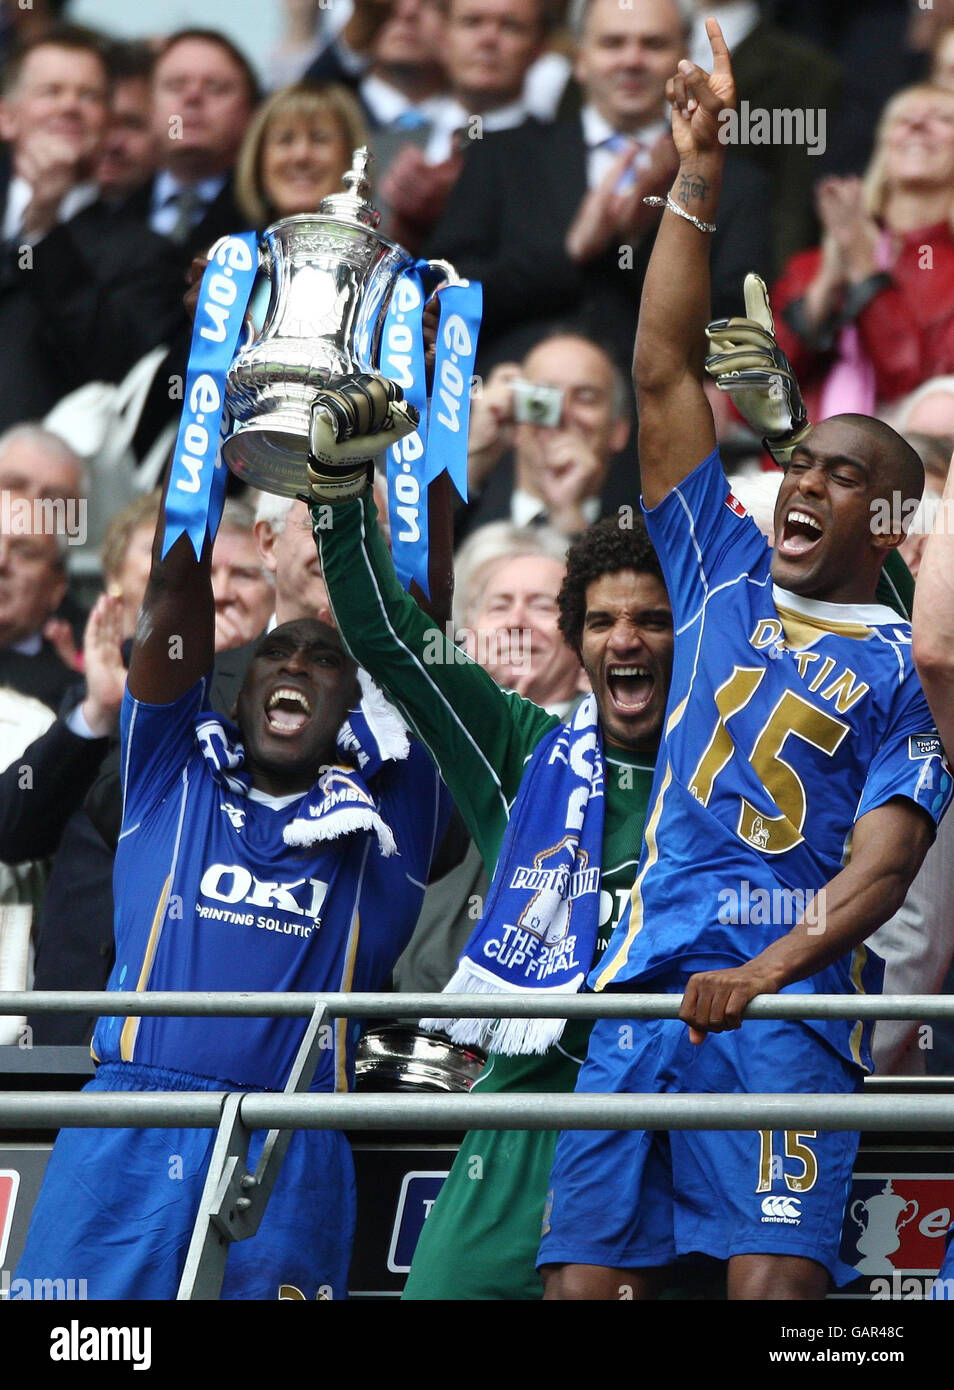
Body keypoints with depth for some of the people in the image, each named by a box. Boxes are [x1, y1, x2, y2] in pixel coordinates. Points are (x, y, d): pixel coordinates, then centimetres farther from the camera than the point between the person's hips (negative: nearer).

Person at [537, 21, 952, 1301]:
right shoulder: (726, 577, 20)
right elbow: (667, 376, 16)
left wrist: (772, 968, -22)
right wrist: (699, 186, 10)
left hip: (792, 1002, -4)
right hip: (649, 980, 4)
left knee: (774, 1277, -20)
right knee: (585, 1279, -5)